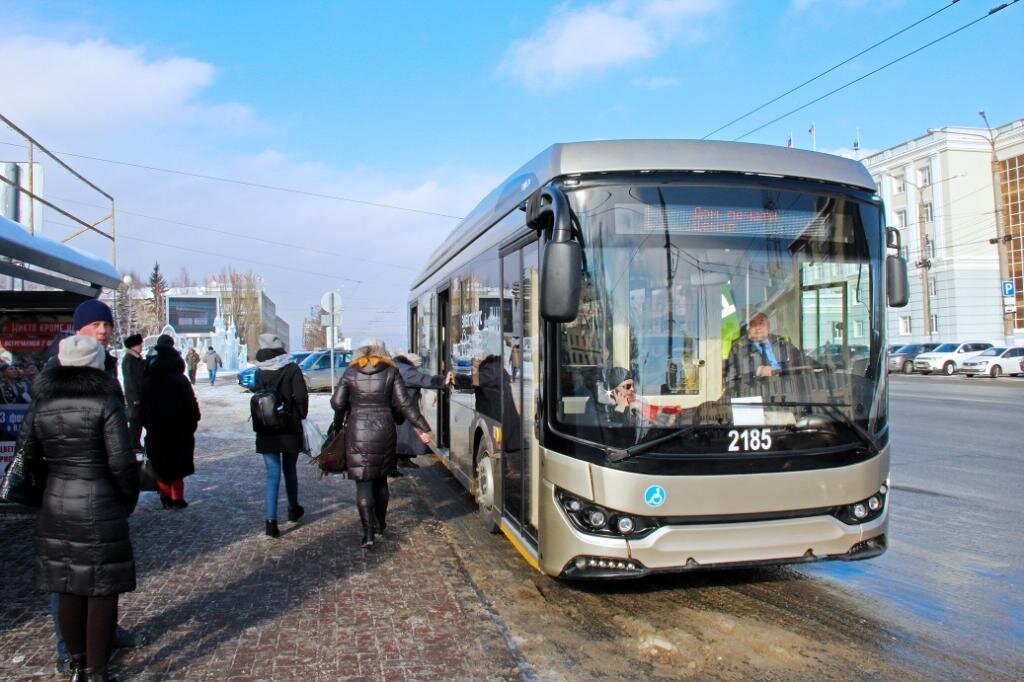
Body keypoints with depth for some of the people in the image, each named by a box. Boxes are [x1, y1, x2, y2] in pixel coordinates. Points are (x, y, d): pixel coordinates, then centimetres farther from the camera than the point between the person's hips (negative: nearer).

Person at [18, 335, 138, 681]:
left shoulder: (40, 406, 3)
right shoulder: (106, 403, -12)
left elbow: (27, 455, 7)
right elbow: (121, 460, -14)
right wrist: (130, 497, -1)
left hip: (56, 508, 5)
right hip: (100, 509, -5)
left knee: (68, 589, 16)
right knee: (102, 591, 5)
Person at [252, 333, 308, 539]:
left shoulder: (260, 373, 0)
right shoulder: (292, 369, -8)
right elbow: (301, 397, -14)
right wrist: (301, 416, 1)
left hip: (266, 431, 1)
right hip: (290, 429, -1)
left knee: (272, 475, 3)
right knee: (290, 470, 17)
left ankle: (271, 521, -6)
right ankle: (293, 510, 34)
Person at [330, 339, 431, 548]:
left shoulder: (350, 372, 4)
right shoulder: (391, 372, 3)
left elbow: (337, 402, -1)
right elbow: (403, 403, -2)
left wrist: (339, 422, 18)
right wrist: (422, 427, 1)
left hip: (358, 432, -2)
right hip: (384, 430, 2)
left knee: (363, 482, 0)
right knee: (381, 478, 19)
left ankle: (368, 532, -6)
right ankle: (380, 523, 32)